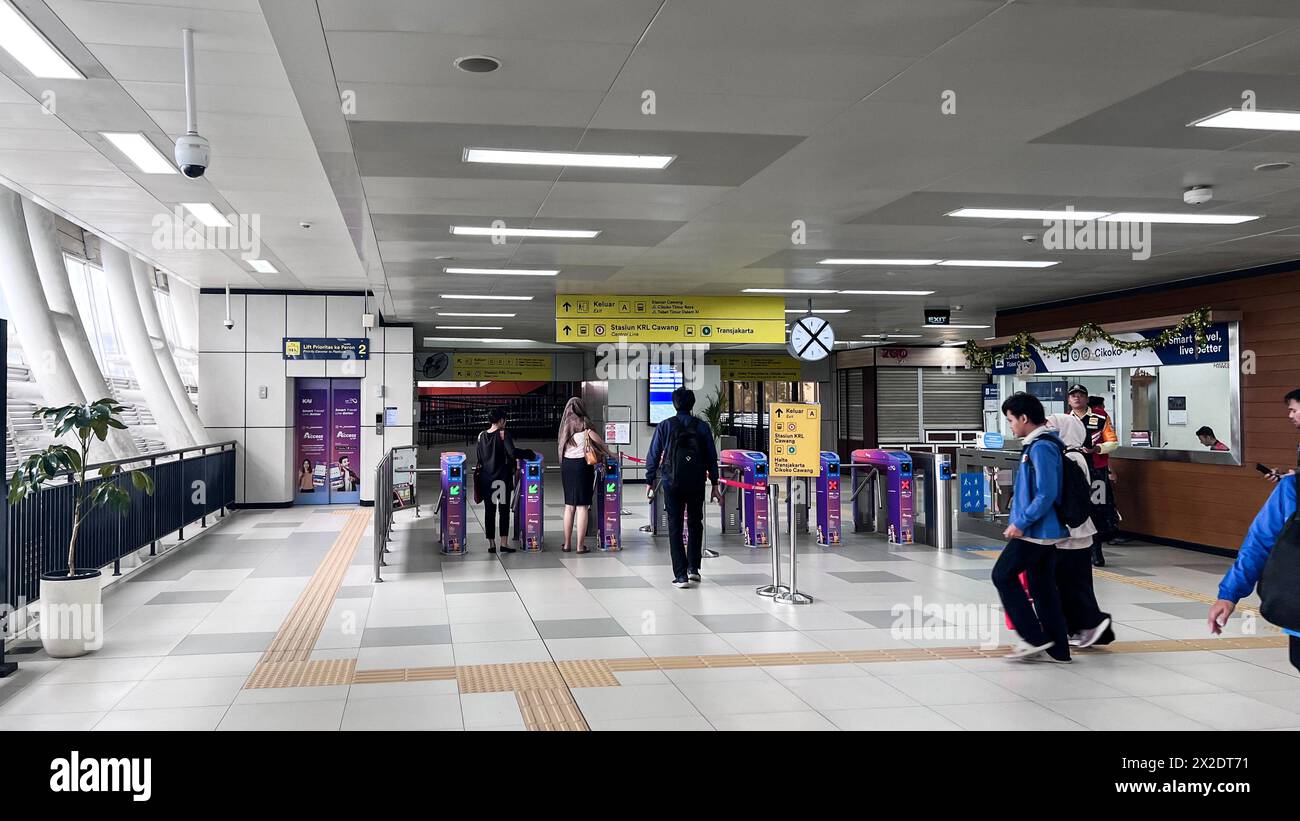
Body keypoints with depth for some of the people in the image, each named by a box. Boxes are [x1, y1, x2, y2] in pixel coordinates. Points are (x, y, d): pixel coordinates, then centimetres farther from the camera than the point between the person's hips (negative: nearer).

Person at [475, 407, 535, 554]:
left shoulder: (481, 436, 4)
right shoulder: (503, 434, -9)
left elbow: (478, 456, 7)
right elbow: (512, 452, -19)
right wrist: (529, 454, -8)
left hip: (486, 478, 4)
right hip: (502, 478, -4)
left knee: (489, 510, 7)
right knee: (504, 510, 3)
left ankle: (491, 543, 8)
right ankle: (504, 543, 0)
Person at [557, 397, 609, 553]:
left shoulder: (565, 424, 11)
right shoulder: (583, 422, -4)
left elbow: (562, 447, 10)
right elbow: (593, 436, -19)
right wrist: (607, 451, -10)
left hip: (566, 464, 5)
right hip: (582, 464, -5)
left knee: (569, 505, 11)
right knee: (582, 506, -2)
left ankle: (567, 543, 13)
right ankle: (581, 545, -3)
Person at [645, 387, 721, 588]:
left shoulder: (665, 426, 0)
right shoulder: (702, 426, 2)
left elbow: (653, 456, 0)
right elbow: (712, 457, 4)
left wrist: (650, 482, 9)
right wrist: (714, 485, 10)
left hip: (671, 483, -1)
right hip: (697, 483, 1)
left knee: (675, 528, 3)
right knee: (695, 524, 19)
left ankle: (681, 575, 0)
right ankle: (693, 568, 18)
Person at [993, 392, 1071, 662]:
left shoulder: (1041, 448, -18)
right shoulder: (1036, 444, 13)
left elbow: (1046, 494, -24)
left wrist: (1021, 523, -19)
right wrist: (1021, 521, 18)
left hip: (1036, 530, -10)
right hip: (1045, 530, 10)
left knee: (1003, 575, -1)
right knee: (1042, 586, 12)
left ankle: (1035, 638, 2)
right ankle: (1056, 649, 17)